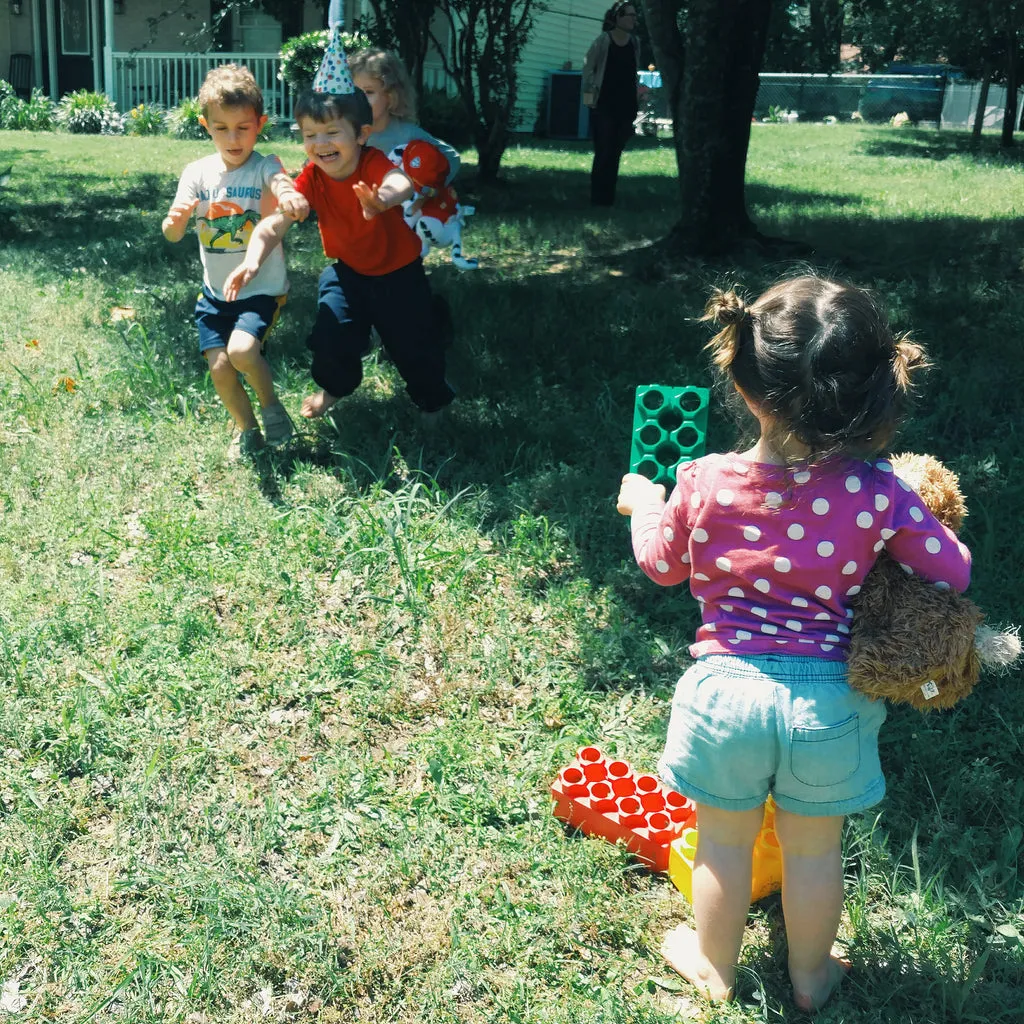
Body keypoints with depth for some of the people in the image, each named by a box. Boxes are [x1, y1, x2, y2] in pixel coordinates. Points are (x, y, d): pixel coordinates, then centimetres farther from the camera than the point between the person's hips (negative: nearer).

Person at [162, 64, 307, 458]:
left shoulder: (264, 167, -12)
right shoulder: (198, 173, -3)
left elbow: (285, 187, -35)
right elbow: (172, 234, -8)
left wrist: (293, 200, -60)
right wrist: (175, 220, -33)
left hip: (262, 289, -4)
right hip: (216, 292, 4)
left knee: (241, 350, -25)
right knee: (219, 366, -4)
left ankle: (271, 403, 7)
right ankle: (246, 428, 24)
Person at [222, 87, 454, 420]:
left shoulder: (373, 162, -29)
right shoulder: (312, 177, -18)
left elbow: (401, 181, -54)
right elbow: (274, 223, -26)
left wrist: (382, 198, -79)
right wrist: (252, 260, -46)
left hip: (399, 272, -3)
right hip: (349, 271, 3)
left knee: (415, 346, 2)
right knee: (330, 336, -12)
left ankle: (434, 397, 35)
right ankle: (334, 387, 22)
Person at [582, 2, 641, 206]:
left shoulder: (635, 42, 8)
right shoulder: (603, 40, -7)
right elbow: (588, 68, -4)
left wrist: (637, 94, 12)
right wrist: (589, 93, -10)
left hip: (626, 106, 5)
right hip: (604, 105, -5)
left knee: (615, 152, 7)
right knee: (603, 151, -6)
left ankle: (608, 197, 12)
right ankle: (598, 198, 0)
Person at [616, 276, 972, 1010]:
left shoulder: (703, 484, -16)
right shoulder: (878, 493, -18)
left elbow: (663, 565, 3)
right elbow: (953, 574, -5)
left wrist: (643, 503, 23)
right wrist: (931, 526, 16)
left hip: (726, 690, 0)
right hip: (828, 701, 1)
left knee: (724, 843, 22)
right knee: (814, 850, 23)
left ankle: (714, 965, 45)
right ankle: (811, 977, 45)